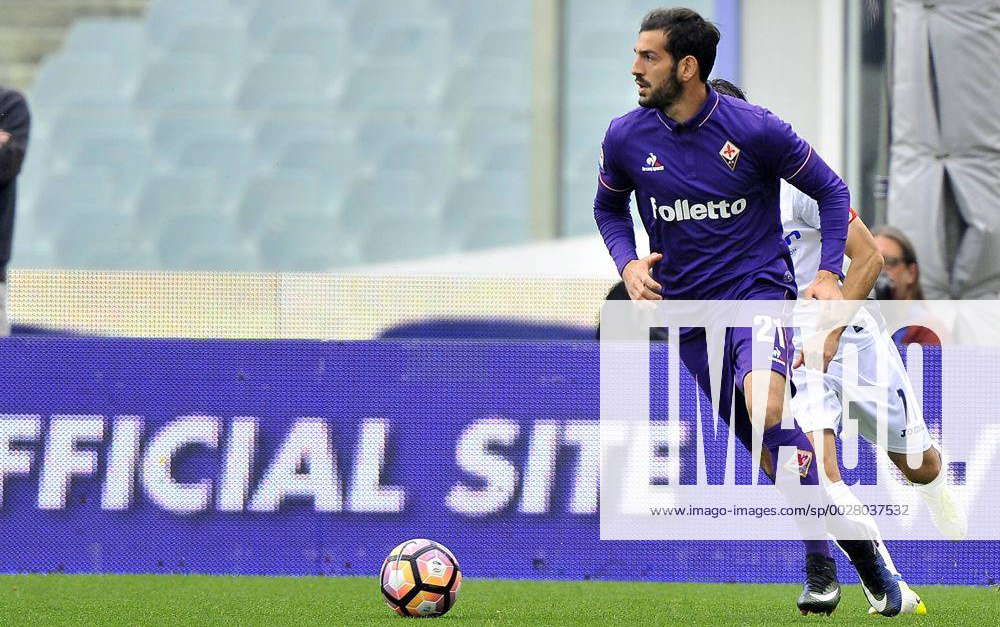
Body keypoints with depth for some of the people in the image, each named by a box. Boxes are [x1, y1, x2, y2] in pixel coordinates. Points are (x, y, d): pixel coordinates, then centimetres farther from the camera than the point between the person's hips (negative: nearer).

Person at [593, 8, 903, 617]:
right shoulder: (626, 138, -3)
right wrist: (628, 264, -1)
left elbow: (831, 190, 1)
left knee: (766, 409, -31)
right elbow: (609, 207, 18)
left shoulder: (756, 129, -12)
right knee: (767, 448, 6)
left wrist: (829, 276, -9)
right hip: (690, 308, 4)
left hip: (759, 288, -4)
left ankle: (862, 549, -22)